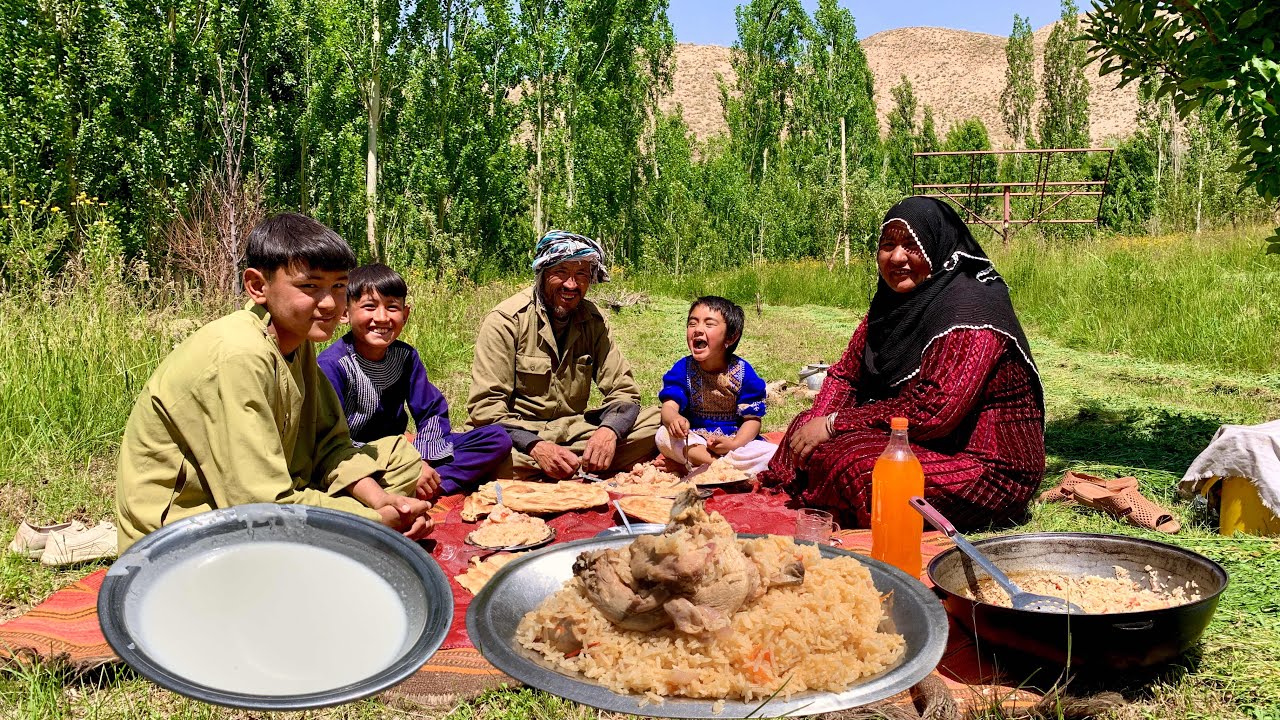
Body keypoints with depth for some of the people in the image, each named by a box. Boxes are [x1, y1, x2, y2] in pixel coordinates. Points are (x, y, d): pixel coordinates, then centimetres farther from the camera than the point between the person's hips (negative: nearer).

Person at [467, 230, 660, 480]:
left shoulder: (591, 319, 3)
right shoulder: (505, 320, -10)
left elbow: (623, 392, 2)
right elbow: (485, 407, -15)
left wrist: (609, 430, -22)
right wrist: (536, 447, -31)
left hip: (573, 430, 4)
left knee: (656, 420, -13)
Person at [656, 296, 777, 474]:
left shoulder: (742, 372, -6)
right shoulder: (682, 368, -3)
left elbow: (752, 419, -7)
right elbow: (669, 406, -14)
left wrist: (734, 444, -25)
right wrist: (674, 419, -39)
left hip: (735, 440, 0)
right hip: (694, 441, 1)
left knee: (774, 454, -26)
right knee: (663, 436, -29)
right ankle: (729, 466, -30)